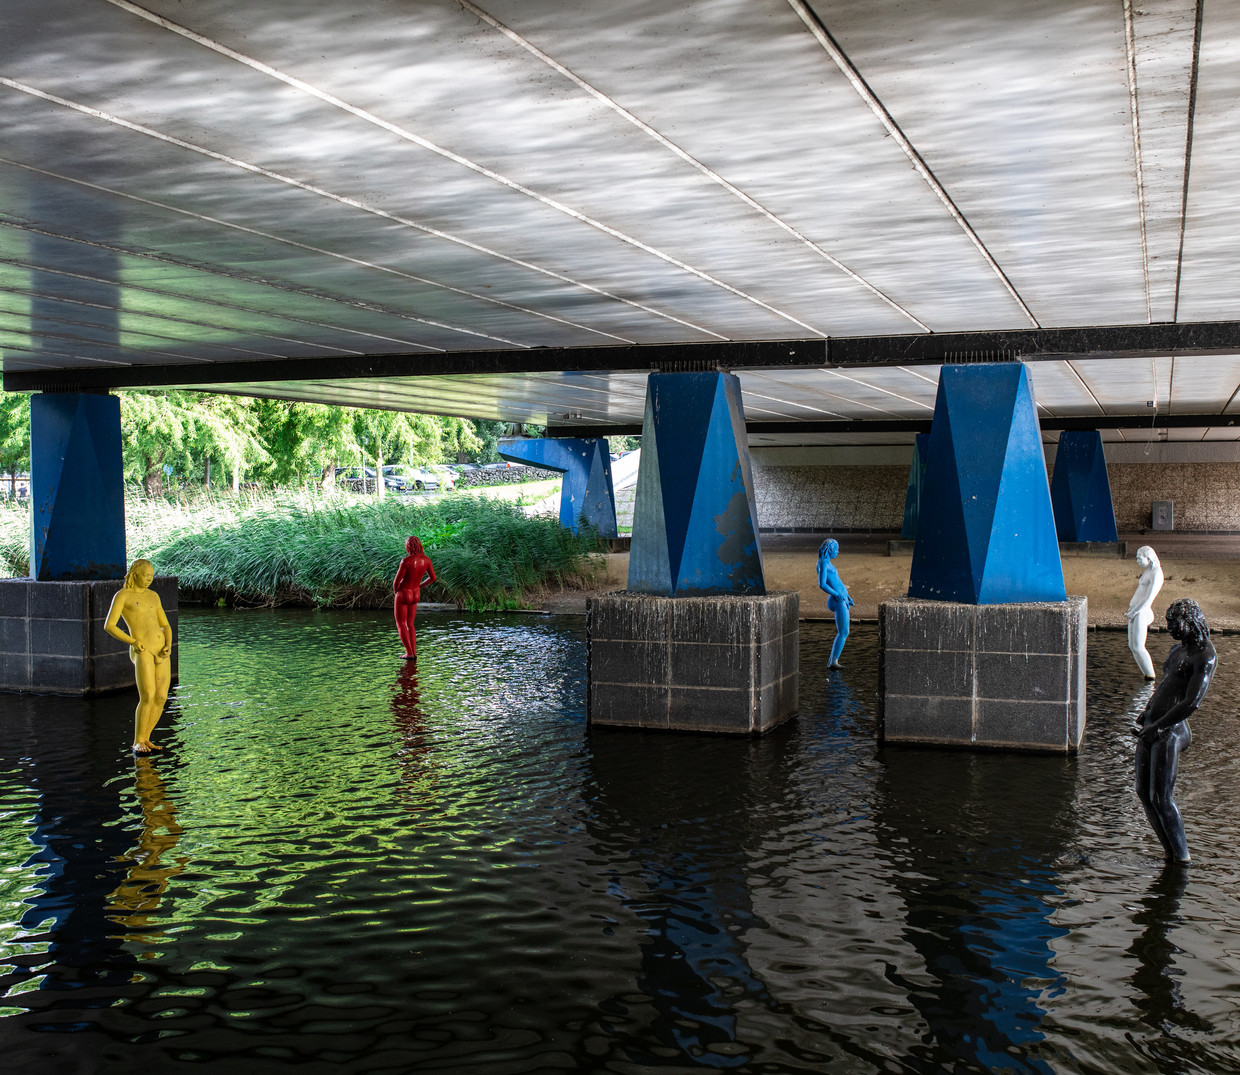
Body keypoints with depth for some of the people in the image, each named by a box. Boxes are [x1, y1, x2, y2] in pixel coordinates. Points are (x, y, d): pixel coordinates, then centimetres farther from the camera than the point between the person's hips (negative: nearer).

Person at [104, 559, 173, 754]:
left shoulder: (153, 596, 18)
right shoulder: (122, 595, 1)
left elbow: (165, 626, 19)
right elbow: (109, 626, -5)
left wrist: (168, 646, 0)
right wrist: (133, 642, -13)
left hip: (161, 650, 6)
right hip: (142, 650, -6)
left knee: (161, 698, 0)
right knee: (148, 697, -17)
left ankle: (145, 739, 13)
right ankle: (138, 742, -4)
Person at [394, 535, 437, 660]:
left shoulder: (406, 561, -28)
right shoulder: (426, 559, -9)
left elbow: (396, 581, -21)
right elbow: (432, 578, 3)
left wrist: (395, 591, 1)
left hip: (403, 594, -6)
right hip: (415, 594, 6)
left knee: (401, 624, 7)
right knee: (409, 624, 19)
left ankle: (409, 653, 1)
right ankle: (414, 652, 12)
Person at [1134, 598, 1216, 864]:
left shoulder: (1205, 657, -13)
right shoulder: (1177, 650, 16)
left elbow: (1191, 702, -21)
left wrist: (1157, 727, -18)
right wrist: (1144, 715, 14)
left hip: (1169, 732, -9)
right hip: (1152, 729, 9)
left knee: (1162, 798, -6)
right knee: (1144, 793, 11)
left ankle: (1182, 858, 8)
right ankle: (1170, 853, 23)